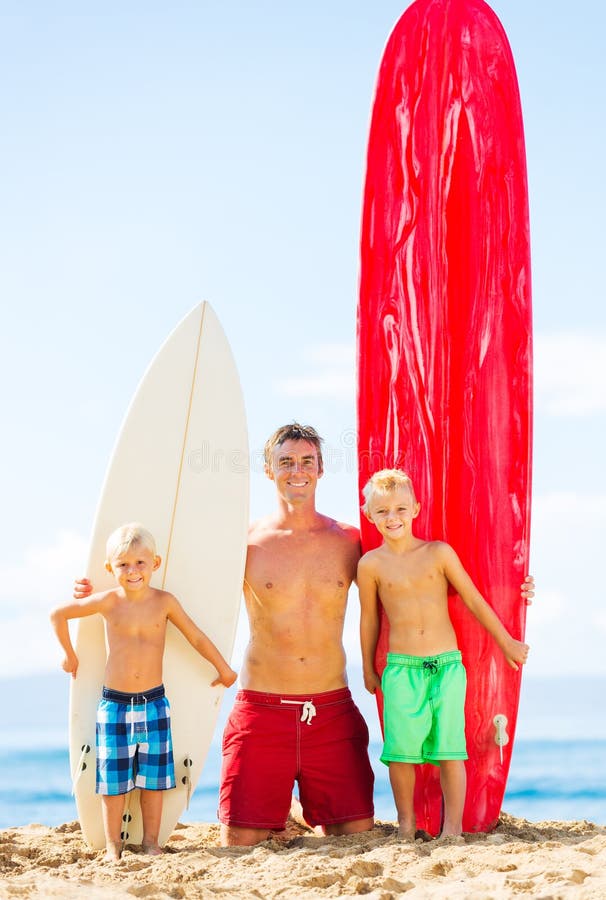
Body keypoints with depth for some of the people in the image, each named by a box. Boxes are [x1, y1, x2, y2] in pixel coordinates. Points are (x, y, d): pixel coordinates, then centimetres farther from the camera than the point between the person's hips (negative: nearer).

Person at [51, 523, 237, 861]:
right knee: (114, 778, 5)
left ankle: (151, 842, 19)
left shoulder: (165, 602, -5)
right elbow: (58, 614, 4)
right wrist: (70, 655, 11)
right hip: (115, 704, -1)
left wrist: (224, 669, 12)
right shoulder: (109, 601, -7)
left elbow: (198, 638, 5)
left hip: (154, 703, 1)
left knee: (154, 777, 7)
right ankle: (113, 845, 16)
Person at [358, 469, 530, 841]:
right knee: (401, 750, -2)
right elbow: (369, 619, 12)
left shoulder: (439, 553, 2)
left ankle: (453, 828, 8)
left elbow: (474, 601, 8)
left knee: (449, 748, -1)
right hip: (401, 669, 0)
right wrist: (368, 668, 19)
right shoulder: (371, 564, 2)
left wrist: (507, 642, 12)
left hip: (447, 665, 0)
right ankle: (407, 823, 16)